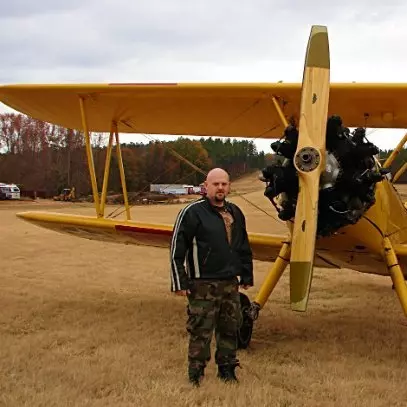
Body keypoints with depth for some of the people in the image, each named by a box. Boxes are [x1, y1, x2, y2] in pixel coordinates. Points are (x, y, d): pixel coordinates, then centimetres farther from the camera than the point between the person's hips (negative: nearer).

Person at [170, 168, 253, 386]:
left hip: (230, 283, 6)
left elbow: (244, 248, 21)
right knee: (200, 331, -2)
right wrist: (179, 282, -11)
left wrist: (246, 276, 19)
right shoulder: (192, 212, -9)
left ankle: (227, 368, 28)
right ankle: (195, 373, 11)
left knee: (230, 327, 13)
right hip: (202, 285, -6)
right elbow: (177, 248, -10)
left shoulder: (235, 213, 12)